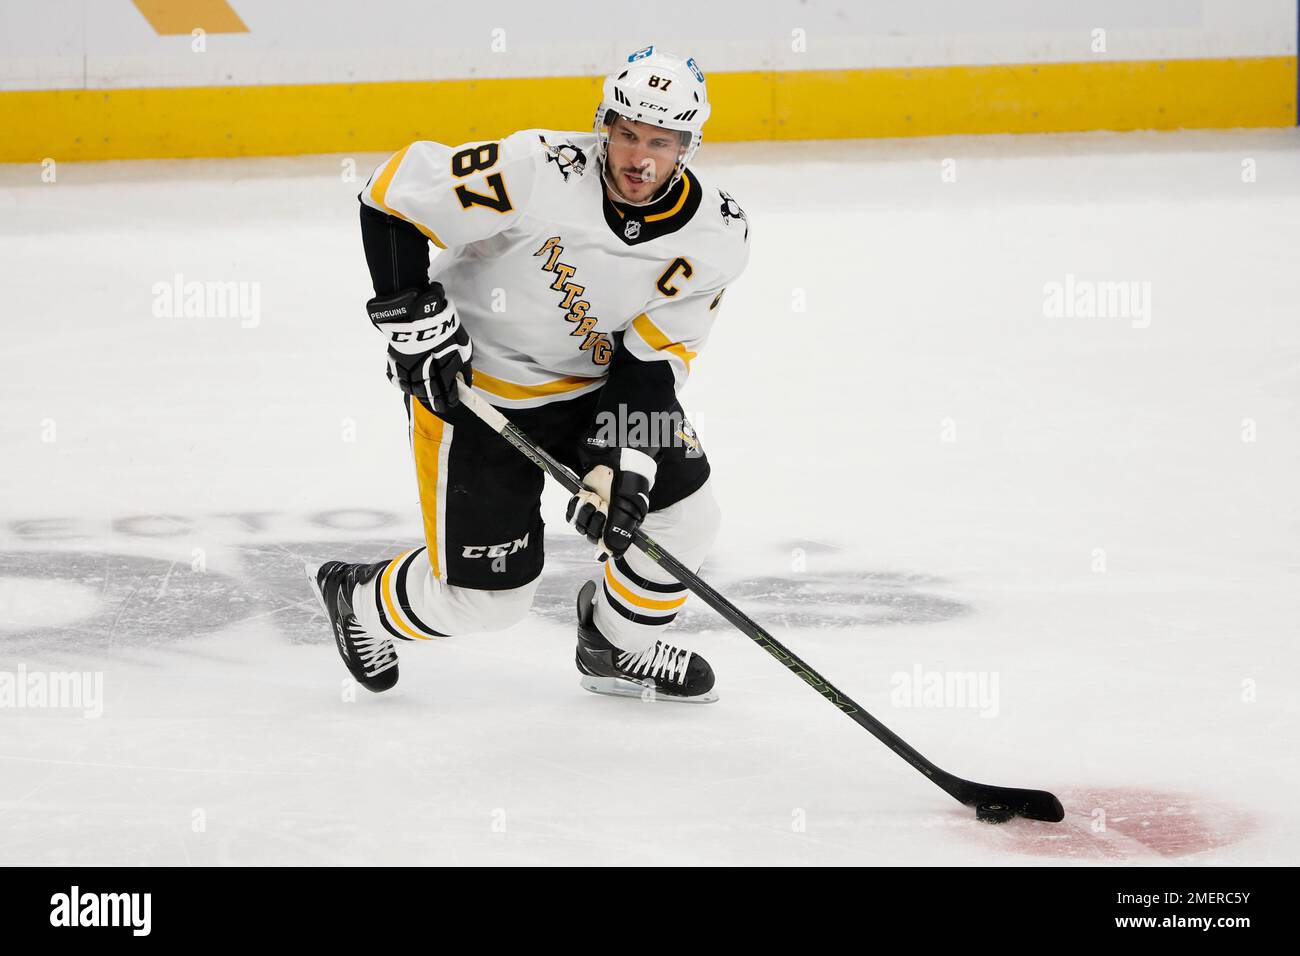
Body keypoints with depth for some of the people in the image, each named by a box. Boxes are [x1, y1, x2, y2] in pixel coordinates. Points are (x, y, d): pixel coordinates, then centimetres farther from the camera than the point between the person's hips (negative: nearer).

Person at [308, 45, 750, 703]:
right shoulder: (538, 173, -31)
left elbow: (653, 358, -12)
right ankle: (357, 602, 27)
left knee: (679, 514, -2)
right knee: (485, 596, -4)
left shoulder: (715, 239, -17)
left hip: (592, 378, 5)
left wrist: (623, 462, -23)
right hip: (471, 384, -5)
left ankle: (621, 647, 27)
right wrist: (414, 319, -24)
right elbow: (394, 192, -22)